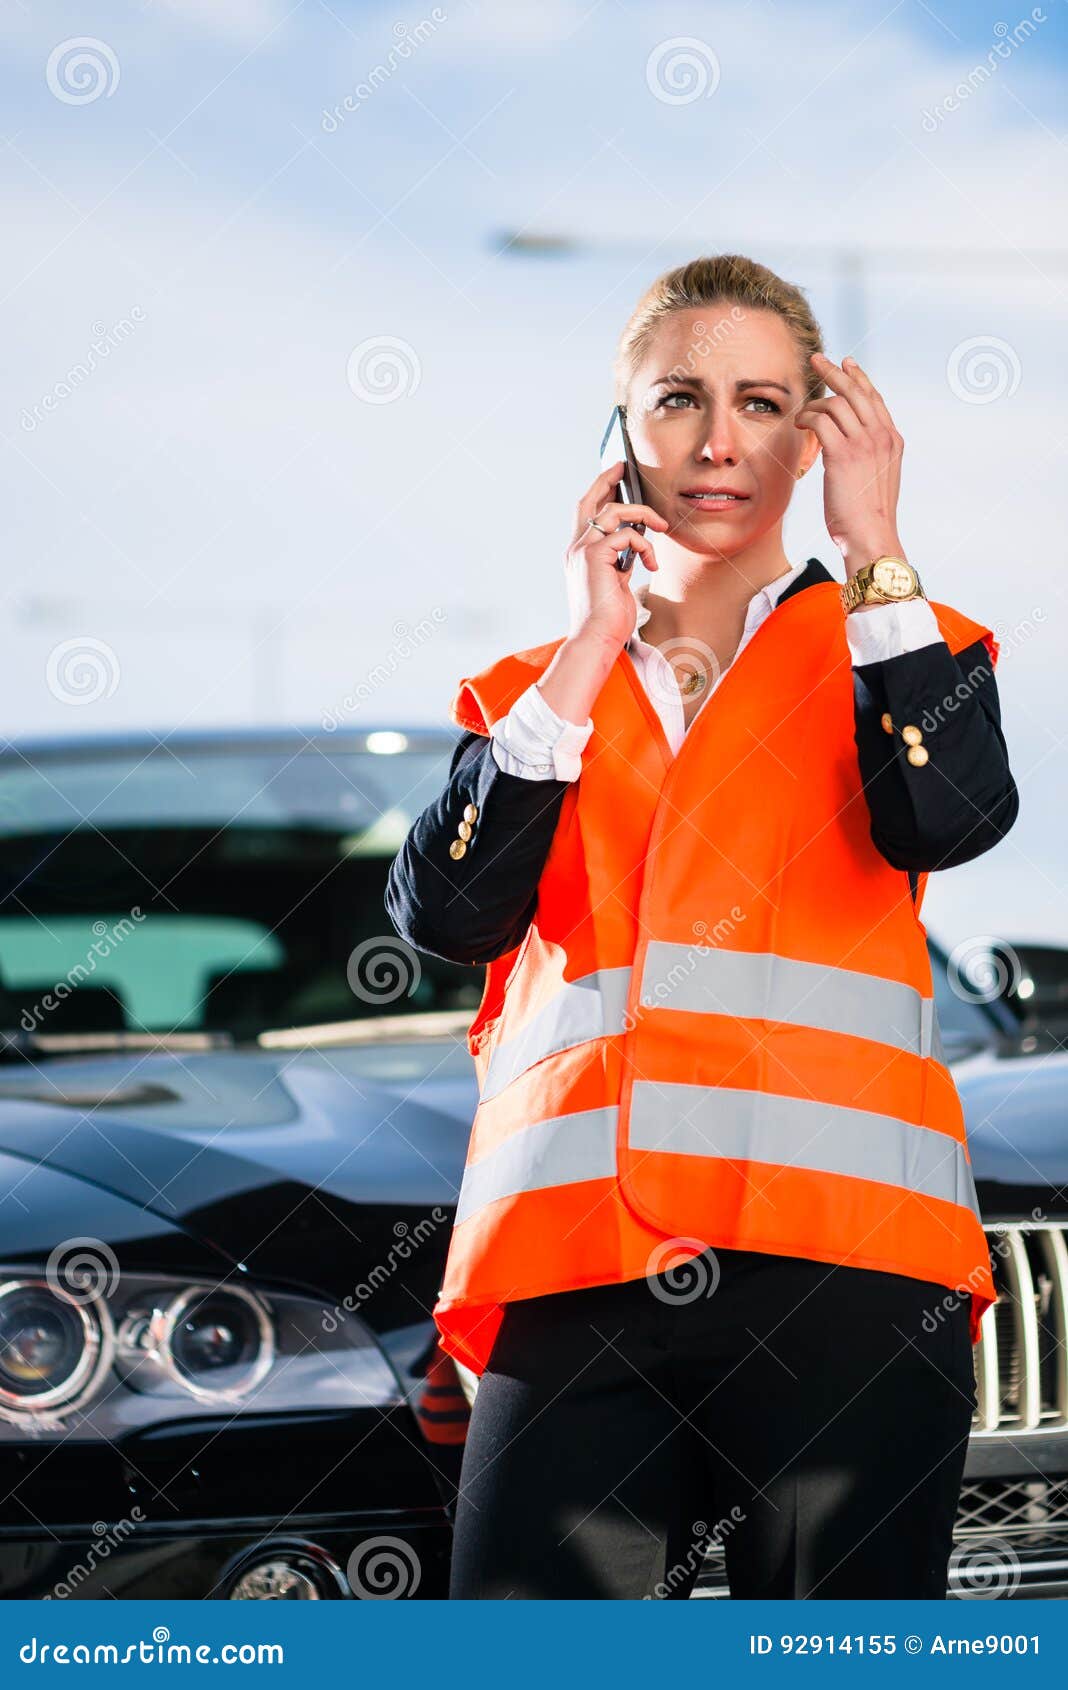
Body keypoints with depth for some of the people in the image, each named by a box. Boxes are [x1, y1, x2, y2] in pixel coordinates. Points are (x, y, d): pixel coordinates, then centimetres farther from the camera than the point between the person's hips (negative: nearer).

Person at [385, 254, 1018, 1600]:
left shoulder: (885, 648, 18)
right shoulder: (536, 691, 23)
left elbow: (950, 819, -5)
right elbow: (444, 911, 4)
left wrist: (874, 550, -2)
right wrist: (593, 654, 5)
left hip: (841, 1252, -1)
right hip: (580, 1272, 1)